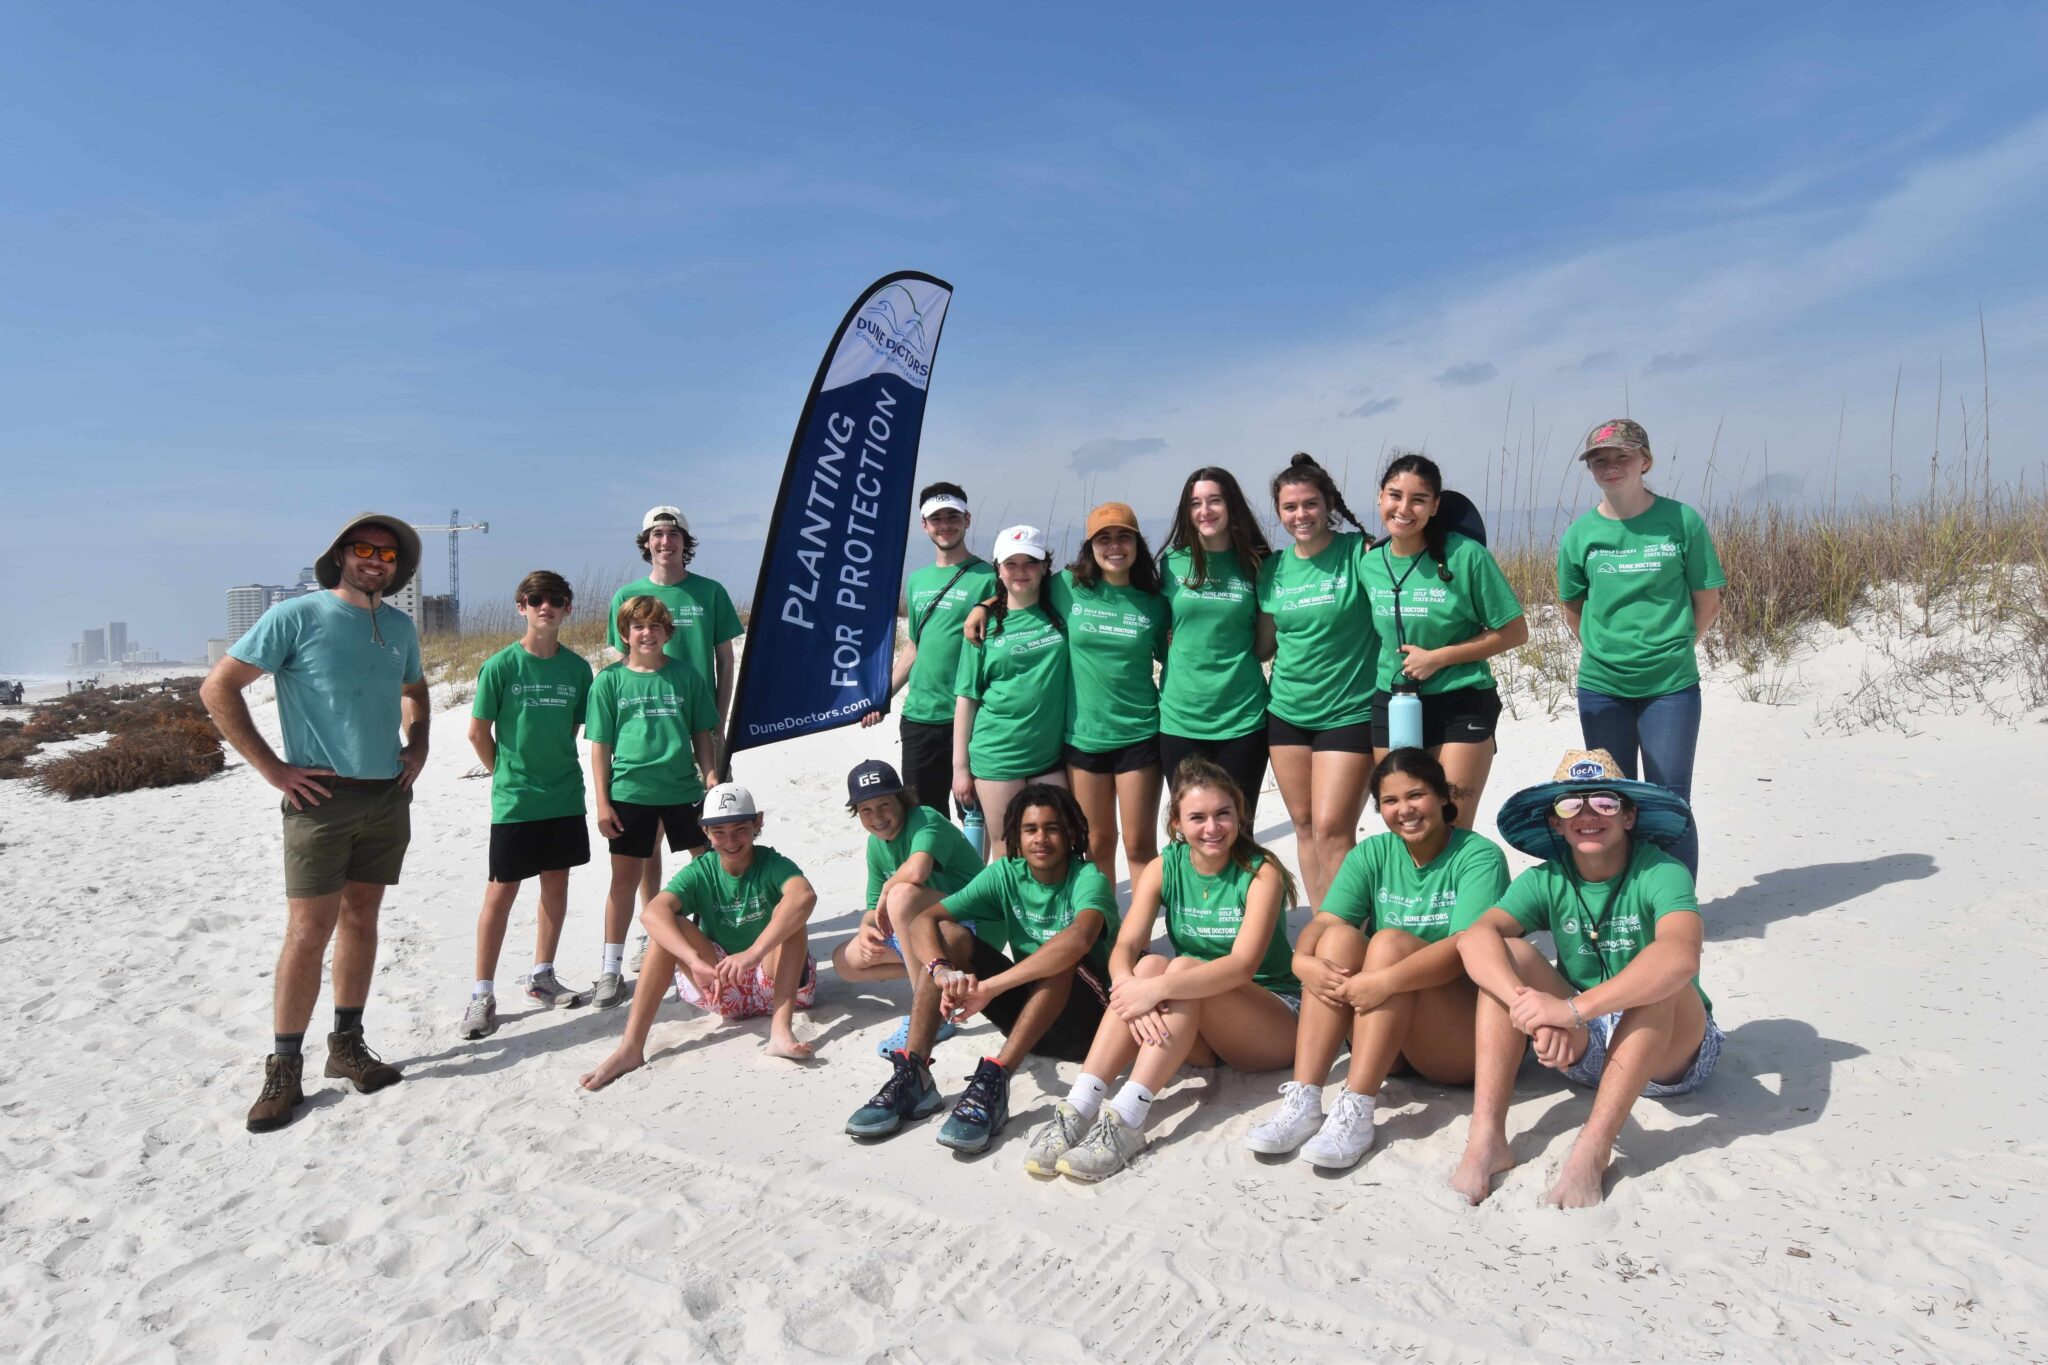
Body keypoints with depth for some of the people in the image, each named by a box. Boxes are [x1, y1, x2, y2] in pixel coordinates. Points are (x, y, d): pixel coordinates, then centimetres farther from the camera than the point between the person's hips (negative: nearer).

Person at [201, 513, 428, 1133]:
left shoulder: (400, 626, 10)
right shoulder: (296, 616, -7)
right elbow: (218, 688, -8)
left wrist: (416, 745, 11)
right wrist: (272, 767, -11)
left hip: (388, 796, 5)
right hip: (321, 797, -5)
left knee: (361, 918, 12)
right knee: (309, 930, -5)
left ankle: (348, 1044, 23)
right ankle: (284, 1069, 6)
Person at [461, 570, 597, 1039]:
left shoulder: (576, 667, 2)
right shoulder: (500, 666, -9)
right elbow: (478, 733, -3)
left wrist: (555, 767, 8)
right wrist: (508, 774, 4)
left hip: (565, 797, 4)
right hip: (514, 802, -4)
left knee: (556, 883, 12)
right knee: (502, 892, 1)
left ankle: (542, 977, 27)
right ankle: (482, 994, 10)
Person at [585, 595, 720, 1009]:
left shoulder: (685, 675, 4)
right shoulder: (610, 679, 0)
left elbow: (703, 734, 9)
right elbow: (600, 745, 1)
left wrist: (711, 777, 0)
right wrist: (603, 802, -3)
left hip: (684, 789, 2)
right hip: (630, 792, -1)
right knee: (625, 878, 5)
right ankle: (611, 969, 17)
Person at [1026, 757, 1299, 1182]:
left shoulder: (1261, 873, -13)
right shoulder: (1162, 869, -2)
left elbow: (1243, 965, -28)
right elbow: (1124, 947, -15)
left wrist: (1158, 989, -39)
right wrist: (1131, 987, -38)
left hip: (1274, 1024, -3)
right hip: (1197, 1035, 3)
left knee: (1182, 968, -30)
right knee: (1150, 965, -27)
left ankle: (1126, 1120, -38)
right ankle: (1078, 1109, -34)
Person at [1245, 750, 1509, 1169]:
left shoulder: (1479, 855, -8)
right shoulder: (1372, 855, 6)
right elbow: (1322, 922, -8)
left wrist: (1386, 980, -37)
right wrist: (1303, 961, -31)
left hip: (1463, 1042, -4)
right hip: (1388, 1043, 4)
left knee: (1390, 942, -28)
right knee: (1339, 936, -21)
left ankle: (1356, 1112, -33)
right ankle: (1303, 1101, -28)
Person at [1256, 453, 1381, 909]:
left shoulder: (1360, 552, -7)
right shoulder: (1273, 567, 7)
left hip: (1349, 713, -5)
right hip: (1287, 712, 5)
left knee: (1332, 830, -10)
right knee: (1303, 825, 10)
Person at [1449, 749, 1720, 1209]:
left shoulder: (1660, 873, -18)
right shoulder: (1547, 880, -7)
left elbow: (1681, 956, -39)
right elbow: (1475, 937, -24)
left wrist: (1574, 1008, -45)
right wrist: (1529, 1003, -42)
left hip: (1671, 1052, -3)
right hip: (1581, 1048, 3)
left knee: (1660, 980, -33)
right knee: (1508, 955, -20)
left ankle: (1592, 1148, -36)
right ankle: (1486, 1138, -29)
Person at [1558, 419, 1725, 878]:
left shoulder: (1682, 521, -5)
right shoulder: (1580, 534, 0)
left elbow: (1708, 599, 3)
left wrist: (1674, 650, 7)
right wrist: (1602, 651, 8)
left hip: (1671, 686, -2)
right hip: (1601, 686, 2)